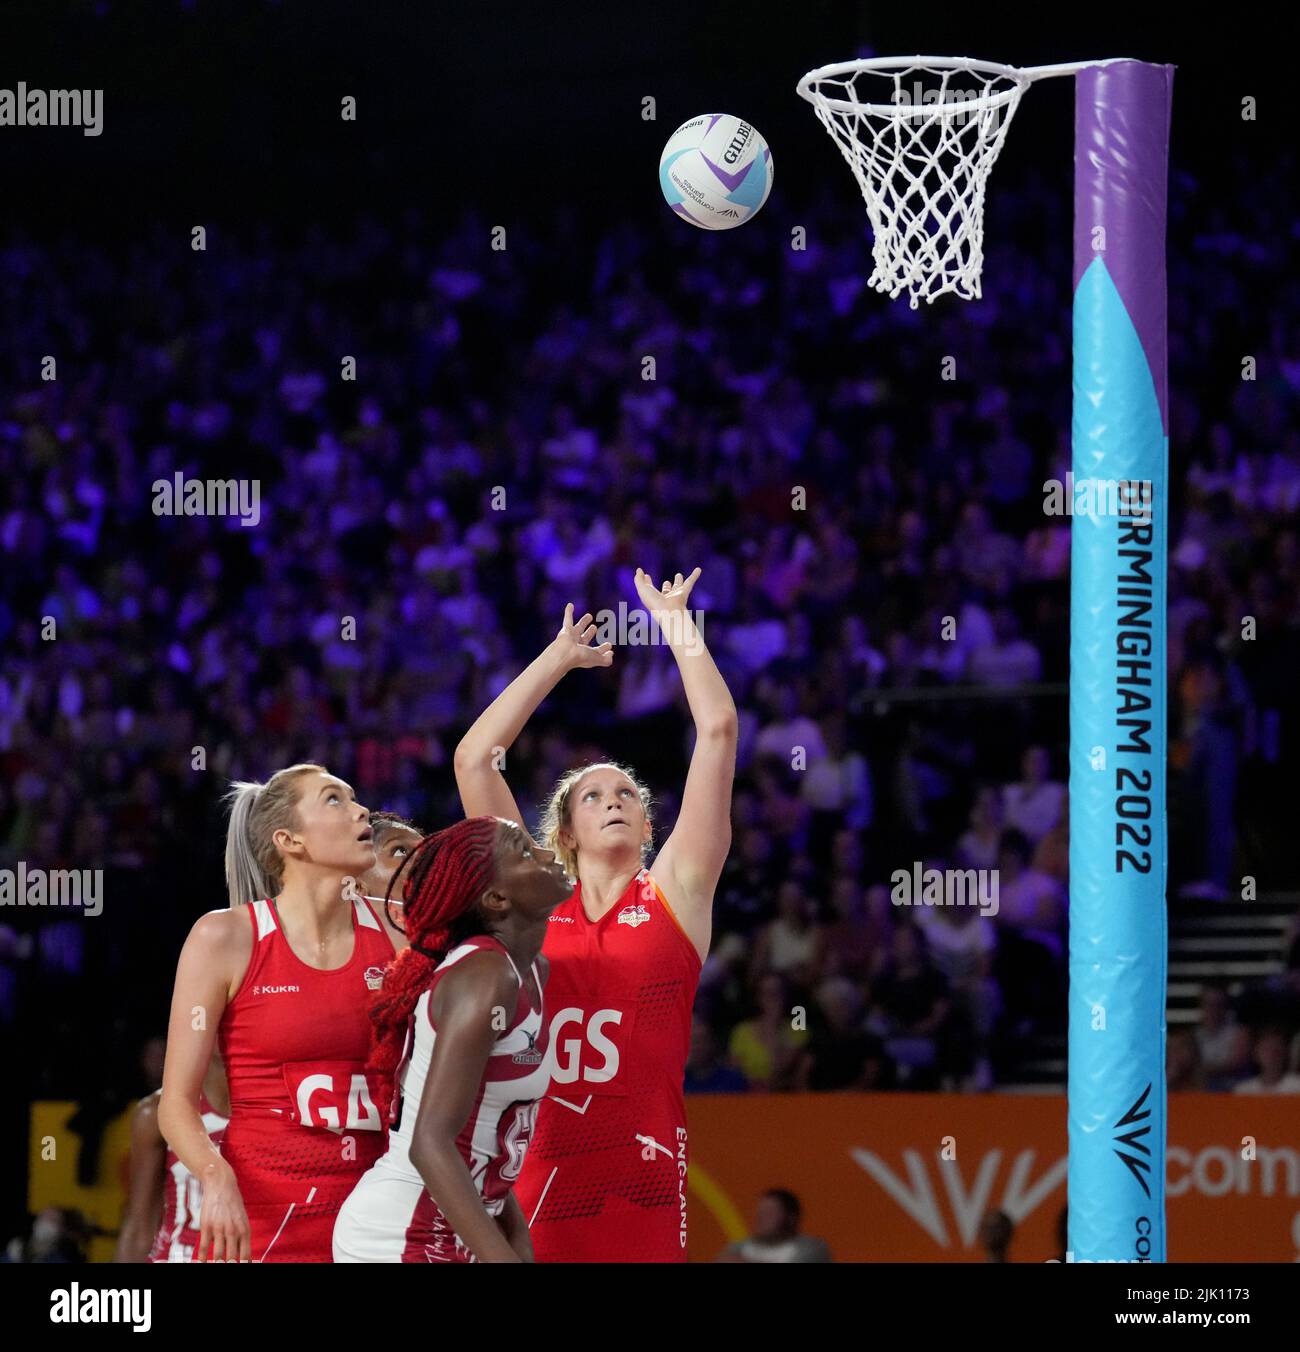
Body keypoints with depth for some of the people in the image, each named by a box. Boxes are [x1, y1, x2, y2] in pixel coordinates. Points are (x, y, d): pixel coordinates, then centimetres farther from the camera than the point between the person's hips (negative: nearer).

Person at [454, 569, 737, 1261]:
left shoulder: (674, 893, 9)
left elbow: (717, 729, 5)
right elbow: (474, 758, 10)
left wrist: (675, 622, 12)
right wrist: (560, 657, 16)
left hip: (643, 1172, -1)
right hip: (537, 1171, 1)